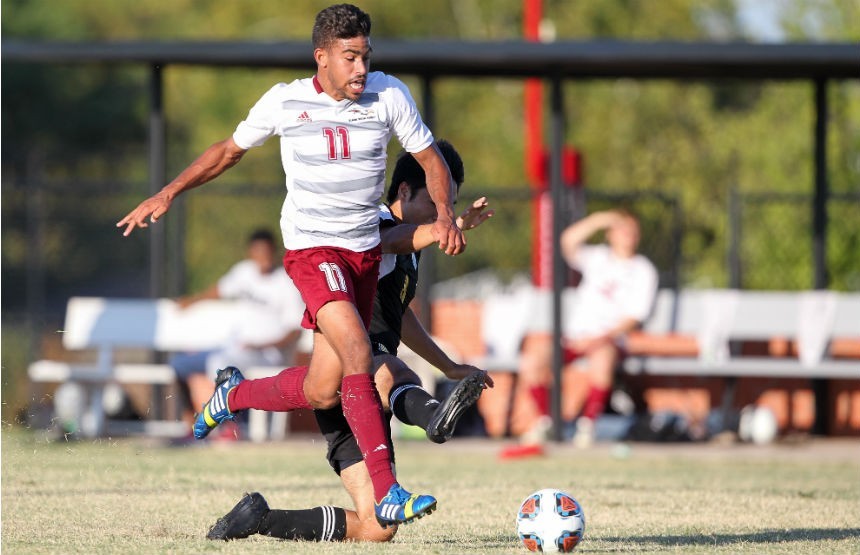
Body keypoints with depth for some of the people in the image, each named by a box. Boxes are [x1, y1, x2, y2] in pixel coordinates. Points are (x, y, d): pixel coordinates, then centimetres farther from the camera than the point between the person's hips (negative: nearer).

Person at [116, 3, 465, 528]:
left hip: (366, 249, 4)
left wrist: (445, 213, -13)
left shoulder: (389, 95, -4)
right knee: (357, 351, -26)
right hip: (312, 247, -4)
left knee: (322, 391, 3)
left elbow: (430, 159, 6)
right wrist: (167, 194, 6)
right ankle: (387, 494, -30)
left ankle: (234, 396, 35)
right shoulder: (284, 102, -6)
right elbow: (229, 150, 11)